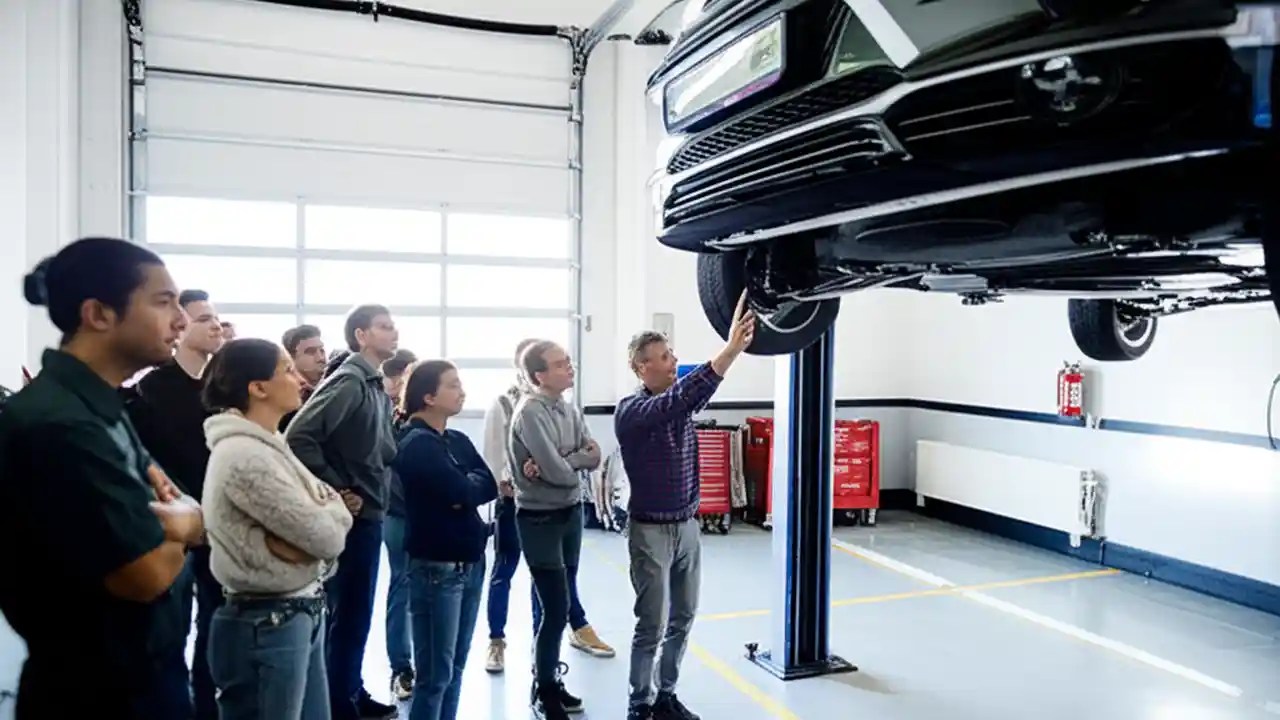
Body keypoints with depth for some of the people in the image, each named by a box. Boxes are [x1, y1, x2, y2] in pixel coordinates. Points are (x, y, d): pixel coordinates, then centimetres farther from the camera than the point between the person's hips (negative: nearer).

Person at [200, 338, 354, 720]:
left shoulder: (267, 444, 9)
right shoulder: (245, 456, -21)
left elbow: (326, 503, 2)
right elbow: (327, 538, -22)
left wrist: (291, 541, -17)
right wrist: (334, 511, -2)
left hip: (301, 613, 9)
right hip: (268, 624, -9)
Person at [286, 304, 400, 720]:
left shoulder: (377, 386, 11)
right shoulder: (348, 381, -16)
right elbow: (298, 437, -24)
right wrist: (334, 492, -18)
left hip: (368, 515, 9)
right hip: (352, 517, -9)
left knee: (357, 614, 19)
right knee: (348, 616, 3)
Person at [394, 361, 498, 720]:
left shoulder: (458, 441, 12)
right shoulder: (417, 444, -12)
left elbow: (490, 485, 4)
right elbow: (461, 492, -20)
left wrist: (465, 488, -12)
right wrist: (471, 484, -1)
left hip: (471, 563, 8)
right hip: (436, 568, -8)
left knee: (455, 668, 14)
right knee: (435, 674, 0)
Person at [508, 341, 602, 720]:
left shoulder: (570, 410, 6)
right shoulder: (530, 412, -19)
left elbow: (595, 457, -2)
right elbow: (557, 472, -23)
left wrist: (562, 462, -18)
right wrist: (577, 463, -3)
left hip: (571, 513, 8)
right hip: (540, 518, -7)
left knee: (559, 605, 15)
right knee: (555, 608, -3)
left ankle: (550, 681, 30)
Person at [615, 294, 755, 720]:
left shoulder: (678, 400, 4)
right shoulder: (630, 410, -18)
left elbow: (697, 391, -17)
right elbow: (677, 401, -35)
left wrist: (739, 337, -34)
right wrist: (731, 350, -45)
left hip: (688, 525, 7)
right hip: (651, 530, -7)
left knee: (683, 620, 14)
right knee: (652, 626, 1)